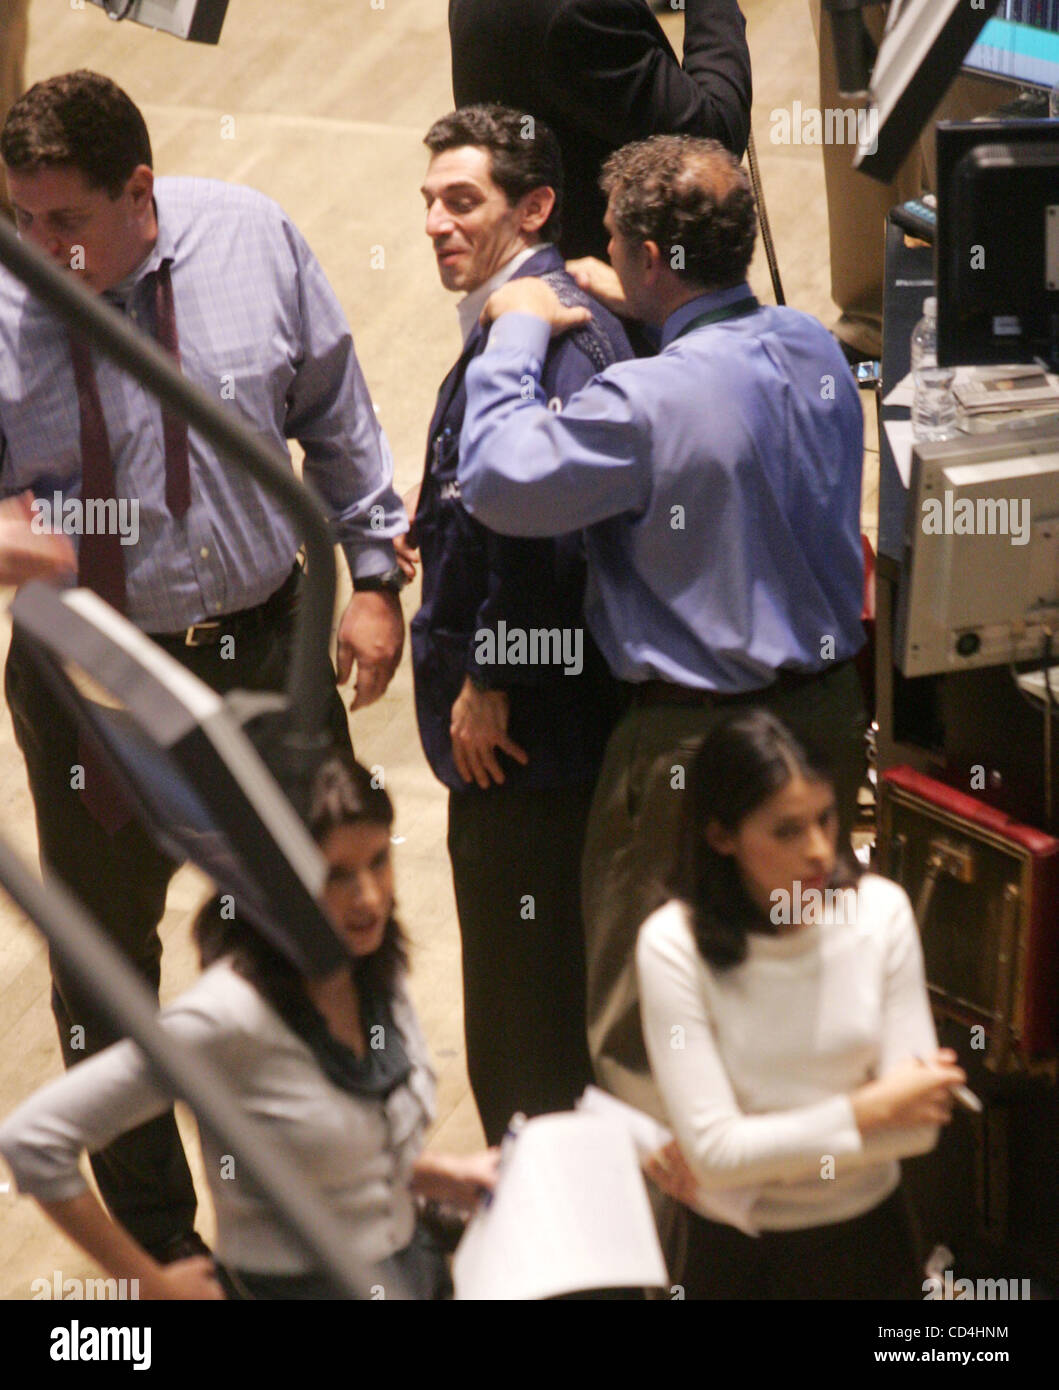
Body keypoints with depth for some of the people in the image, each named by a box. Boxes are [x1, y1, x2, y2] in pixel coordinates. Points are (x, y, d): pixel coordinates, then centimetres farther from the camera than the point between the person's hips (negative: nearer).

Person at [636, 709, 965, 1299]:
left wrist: (748, 1150, -15)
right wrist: (870, 1109, -17)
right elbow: (714, 1152, -19)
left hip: (864, 1231, 2)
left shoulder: (881, 911, -9)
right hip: (732, 1246, -1)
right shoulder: (673, 945, -15)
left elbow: (919, 1125, -11)